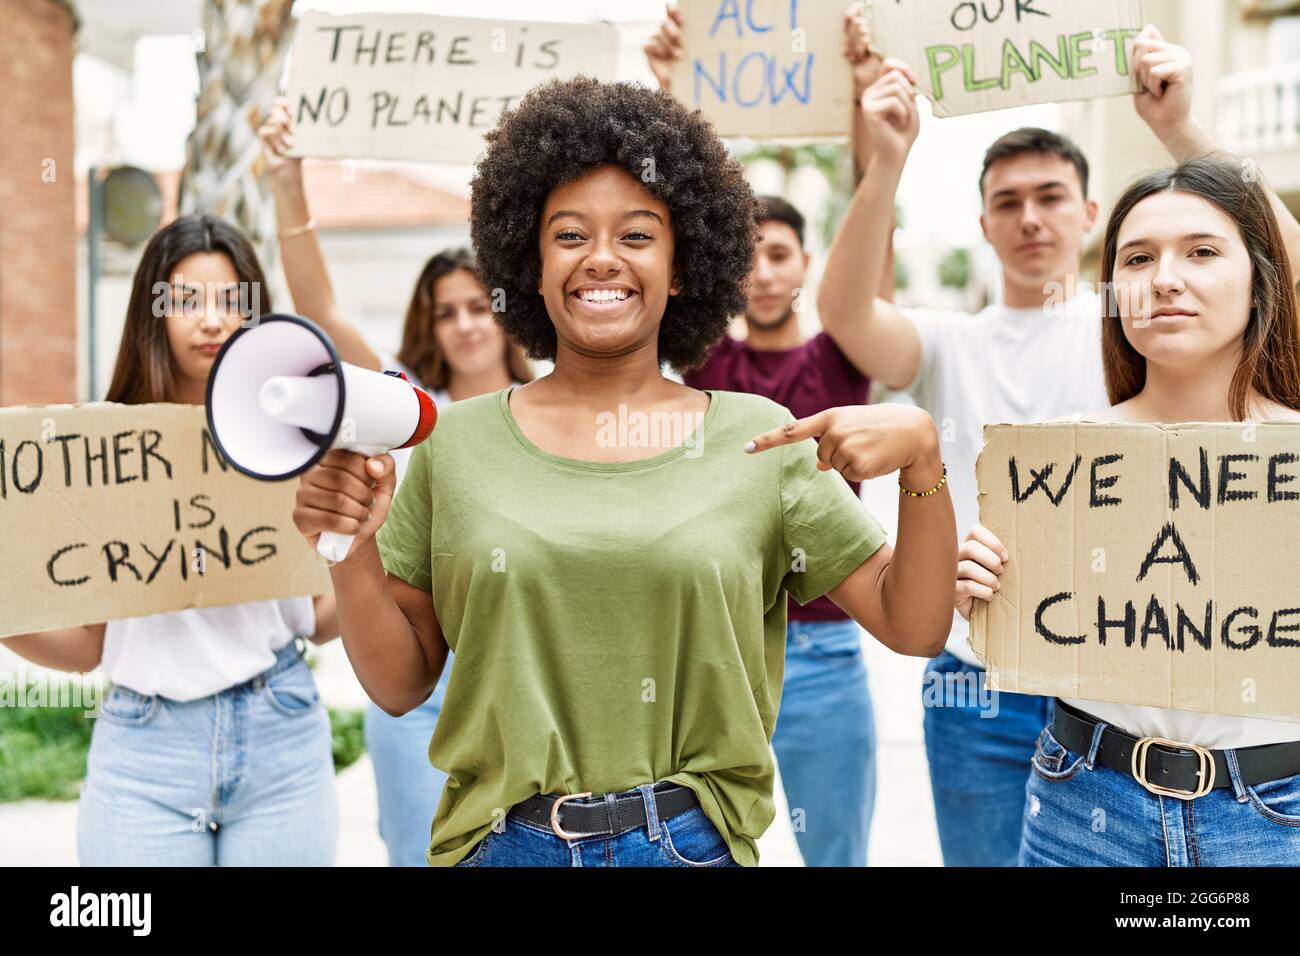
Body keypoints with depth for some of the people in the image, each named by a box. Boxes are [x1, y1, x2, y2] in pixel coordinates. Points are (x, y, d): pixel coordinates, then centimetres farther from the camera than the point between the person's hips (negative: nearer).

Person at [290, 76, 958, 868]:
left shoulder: (757, 440, -1)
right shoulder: (458, 444, 0)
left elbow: (913, 625, -3)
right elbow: (400, 684, 4)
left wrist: (922, 453, -17)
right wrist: (353, 556, -13)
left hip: (695, 845, 0)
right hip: (504, 843, 0)